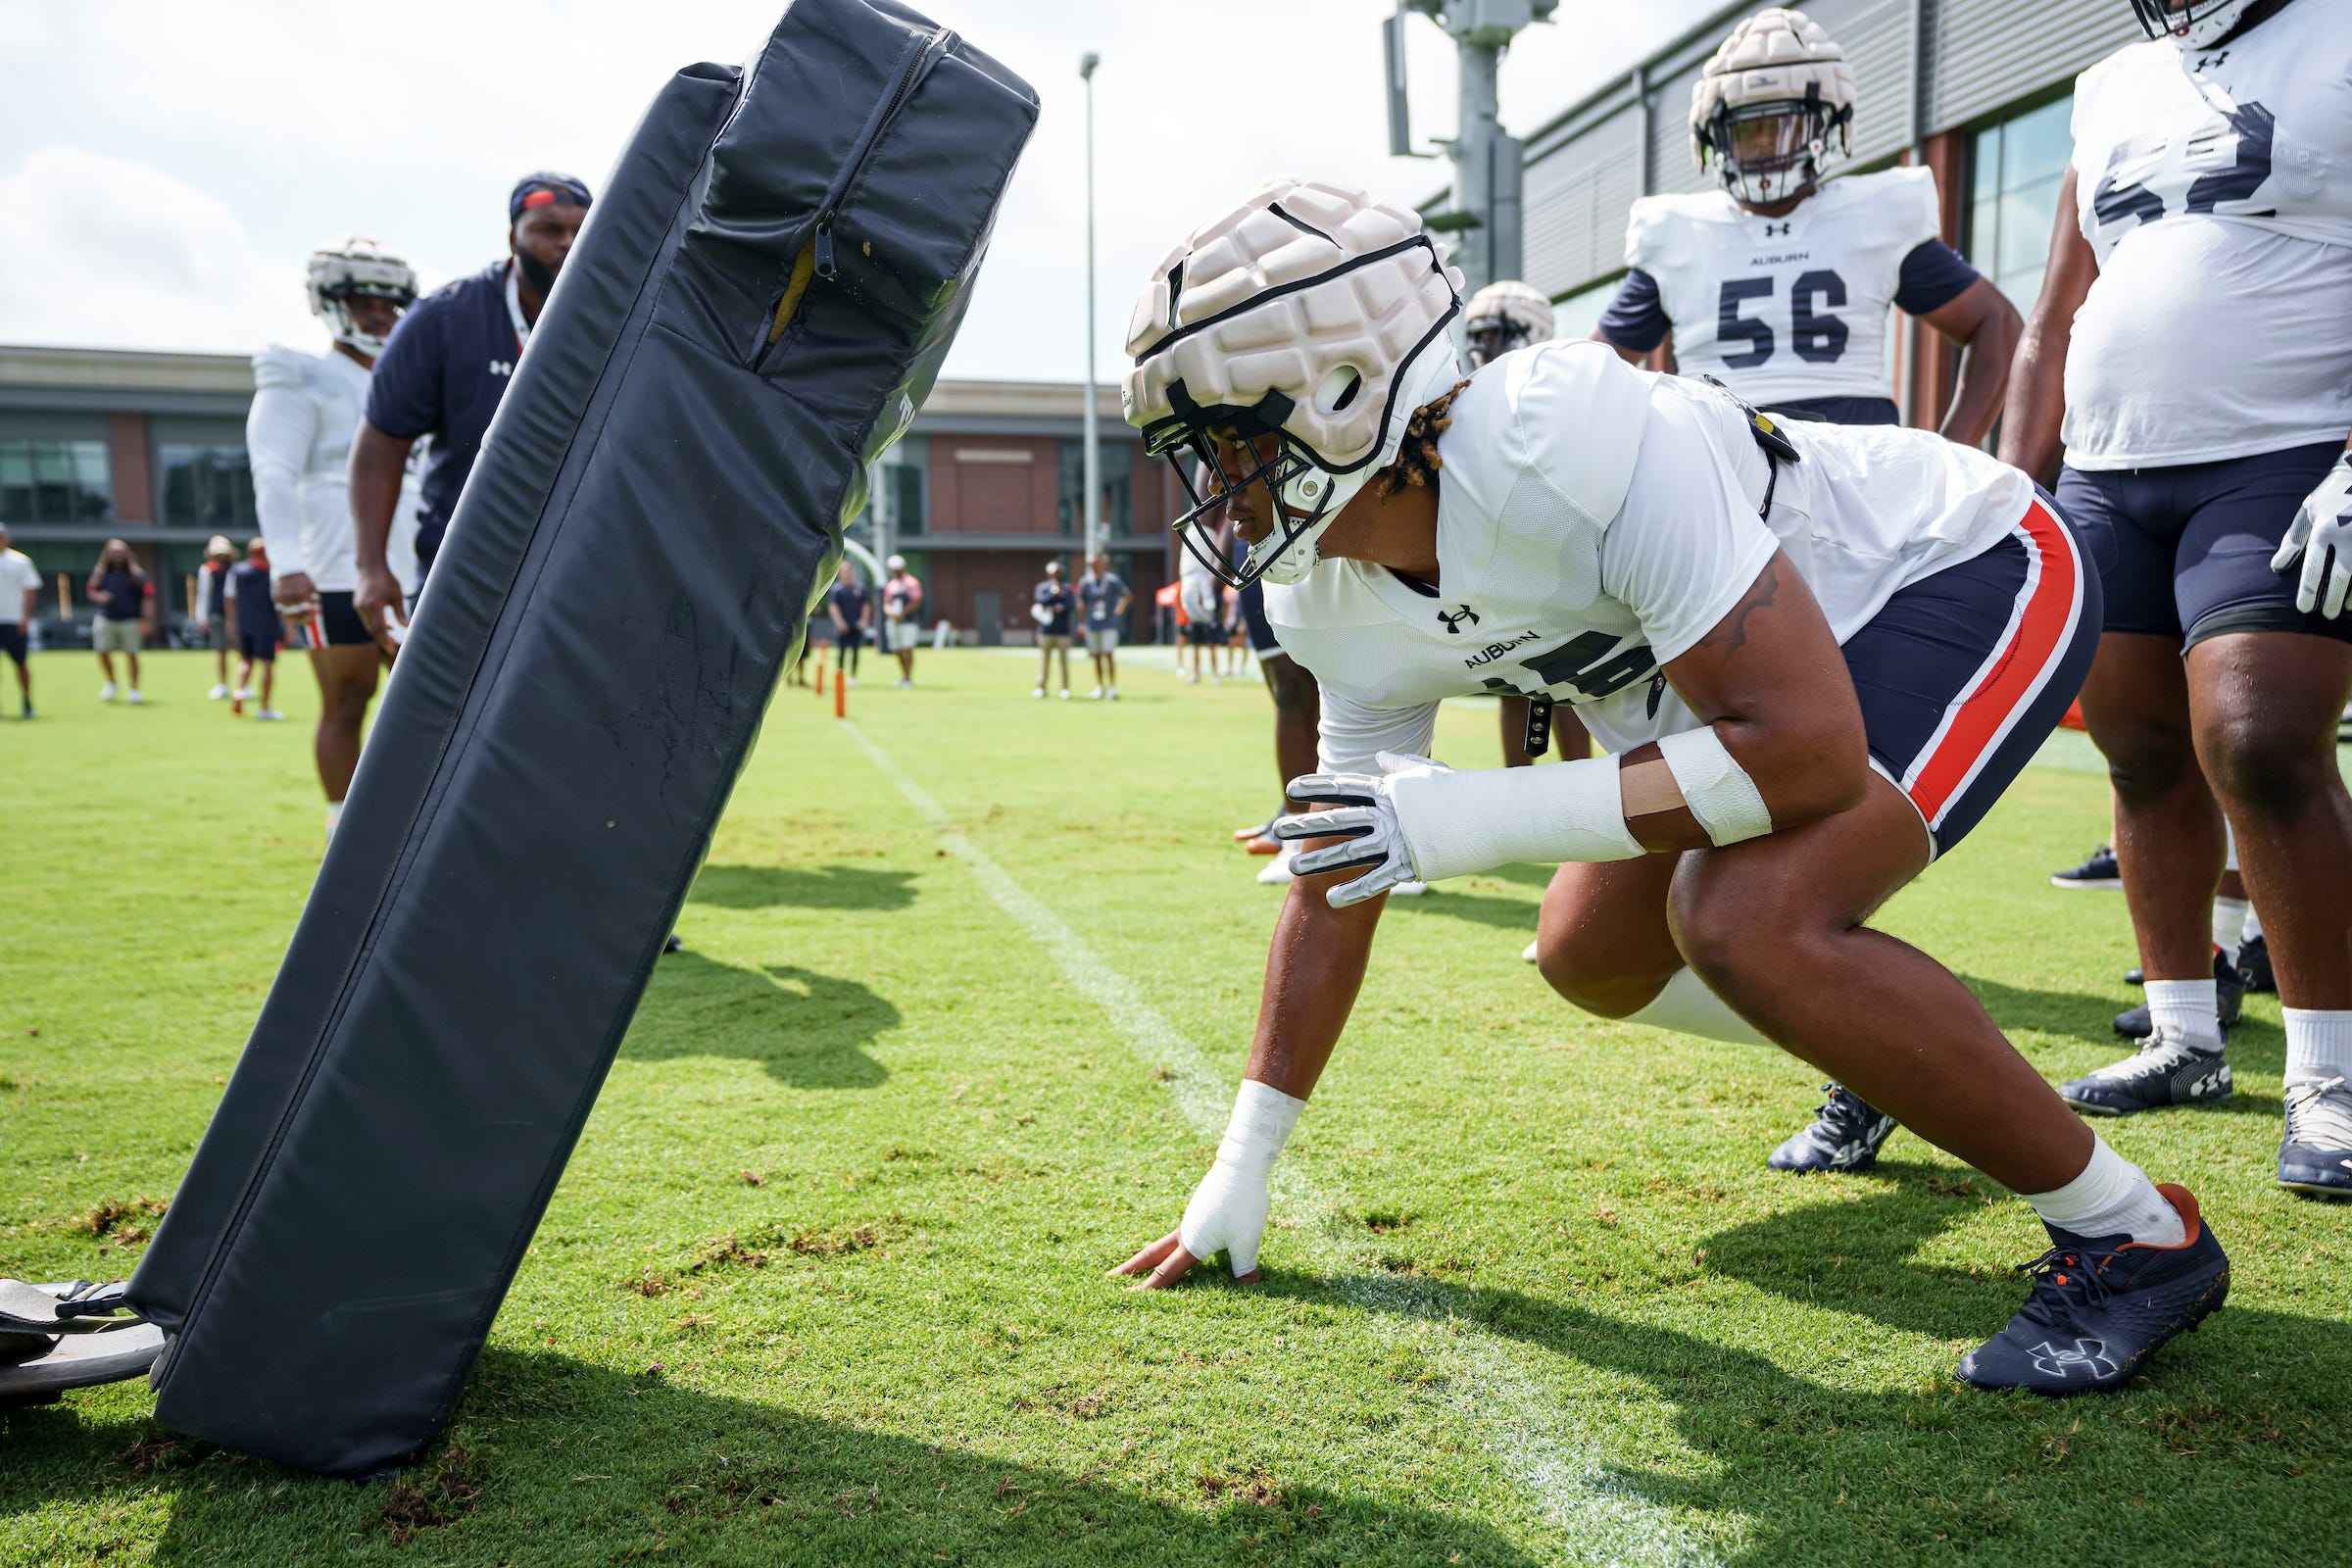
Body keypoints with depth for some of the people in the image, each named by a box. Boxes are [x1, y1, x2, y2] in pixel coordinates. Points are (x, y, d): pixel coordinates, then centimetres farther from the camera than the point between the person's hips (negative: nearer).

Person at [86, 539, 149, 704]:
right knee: (102, 653, 1)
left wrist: (144, 621, -9)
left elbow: (145, 597, -3)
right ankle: (112, 683, 24)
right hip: (105, 619, 3)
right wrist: (98, 596, -13)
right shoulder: (99, 572, 7)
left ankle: (133, 689, 9)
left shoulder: (136, 573, -1)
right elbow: (90, 591, 12)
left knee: (131, 655, -2)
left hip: (130, 621, -3)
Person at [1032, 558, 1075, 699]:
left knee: (1064, 661, -2)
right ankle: (1041, 687, 7)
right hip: (1046, 631, 0)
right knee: (1044, 660, 0)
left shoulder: (1067, 588, 11)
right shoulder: (1042, 587, 11)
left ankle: (1065, 689, 2)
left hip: (1063, 631, 0)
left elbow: (1072, 606, 0)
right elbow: (1040, 600, -8)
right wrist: (1055, 593, -15)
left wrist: (1060, 608, -13)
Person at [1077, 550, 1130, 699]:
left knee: (1109, 654, -11)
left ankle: (1113, 687, -8)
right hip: (1092, 625, 3)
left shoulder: (1112, 580, -5)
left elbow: (1128, 595, 2)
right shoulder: (1085, 582, 4)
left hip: (1109, 624, -3)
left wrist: (1119, 611, -1)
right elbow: (1081, 604, 10)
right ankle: (1100, 687, 18)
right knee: (1097, 657, 8)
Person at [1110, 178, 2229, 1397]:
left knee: (1745, 919, -30)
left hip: (1969, 570, -8)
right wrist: (1240, 1173, 3)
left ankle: (2131, 1234, -10)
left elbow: (1810, 749, -35)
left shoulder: (1561, 438, -37)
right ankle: (1898, 1058, 35)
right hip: (1786, 650, 8)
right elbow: (1334, 880, 0)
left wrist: (1477, 819, -35)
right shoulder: (1338, 605, -10)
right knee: (1594, 955, 9)